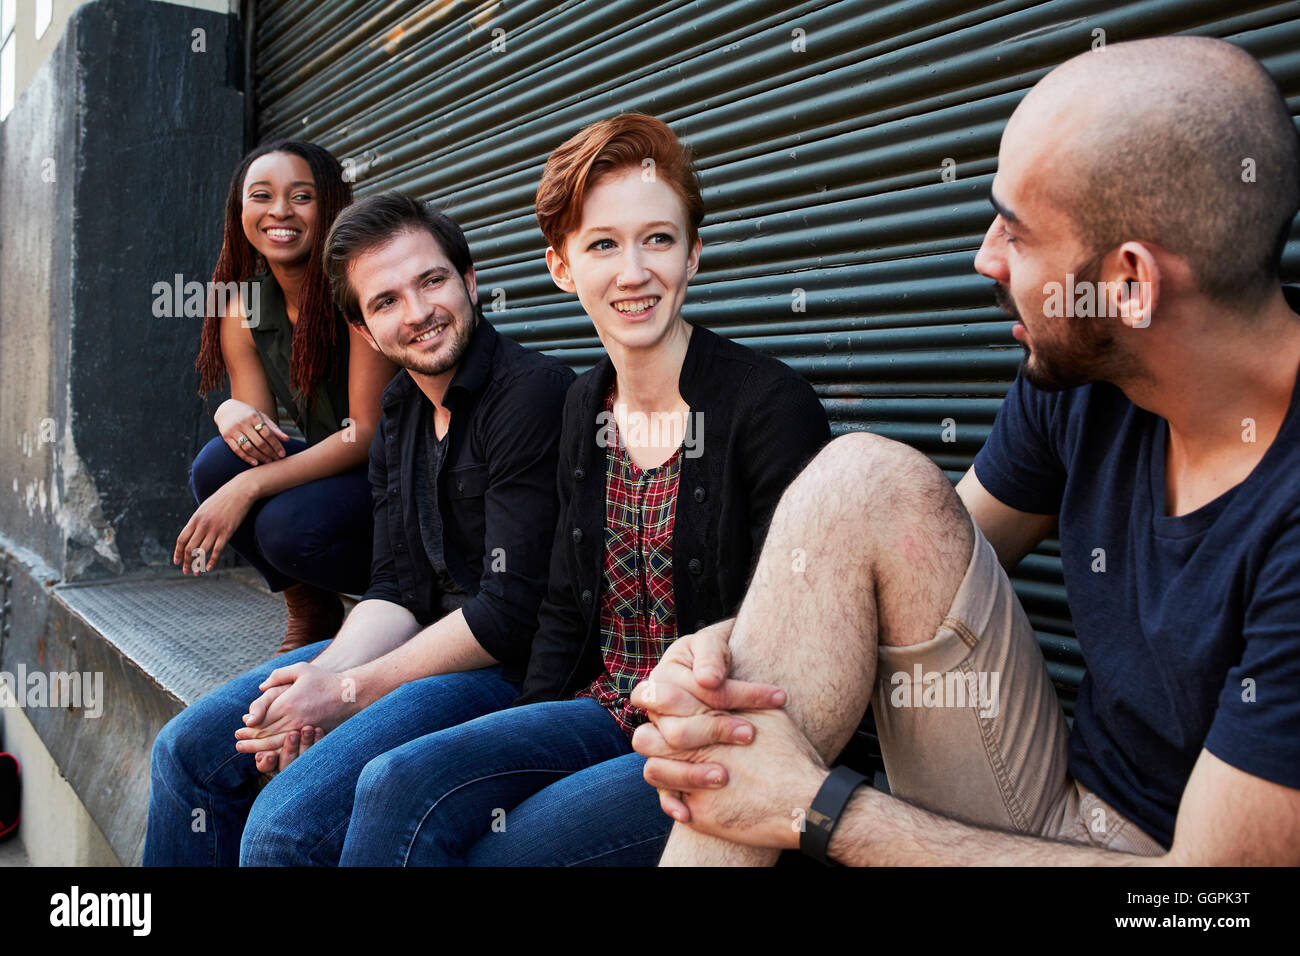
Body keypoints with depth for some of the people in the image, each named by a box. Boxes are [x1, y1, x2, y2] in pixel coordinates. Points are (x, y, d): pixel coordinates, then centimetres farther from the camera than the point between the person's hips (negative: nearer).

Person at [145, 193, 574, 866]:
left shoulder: (533, 394, -17)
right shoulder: (400, 412, 11)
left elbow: (509, 613, -20)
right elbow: (397, 589, 7)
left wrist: (349, 693, -14)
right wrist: (322, 678, -13)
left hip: (511, 668, -9)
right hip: (425, 644, 9)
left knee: (286, 826, -25)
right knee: (190, 749, 8)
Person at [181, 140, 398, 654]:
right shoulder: (241, 310, 2)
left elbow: (369, 432, -21)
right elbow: (258, 422, 1)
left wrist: (250, 486, -29)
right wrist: (233, 412, -25)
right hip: (323, 471, 6)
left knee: (289, 526, -30)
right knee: (217, 464, -18)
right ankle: (310, 611, 3)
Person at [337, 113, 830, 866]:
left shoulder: (771, 402, -12)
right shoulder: (586, 408, 8)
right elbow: (567, 608, 13)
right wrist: (513, 745, 3)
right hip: (605, 714, 6)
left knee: (498, 850, -23)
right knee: (398, 786, -18)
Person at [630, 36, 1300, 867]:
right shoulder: (1079, 377, -5)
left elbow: (1213, 857, -25)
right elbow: (928, 564, 6)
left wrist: (815, 807, -22)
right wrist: (734, 647, -14)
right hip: (1065, 811, 6)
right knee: (864, 483, -16)